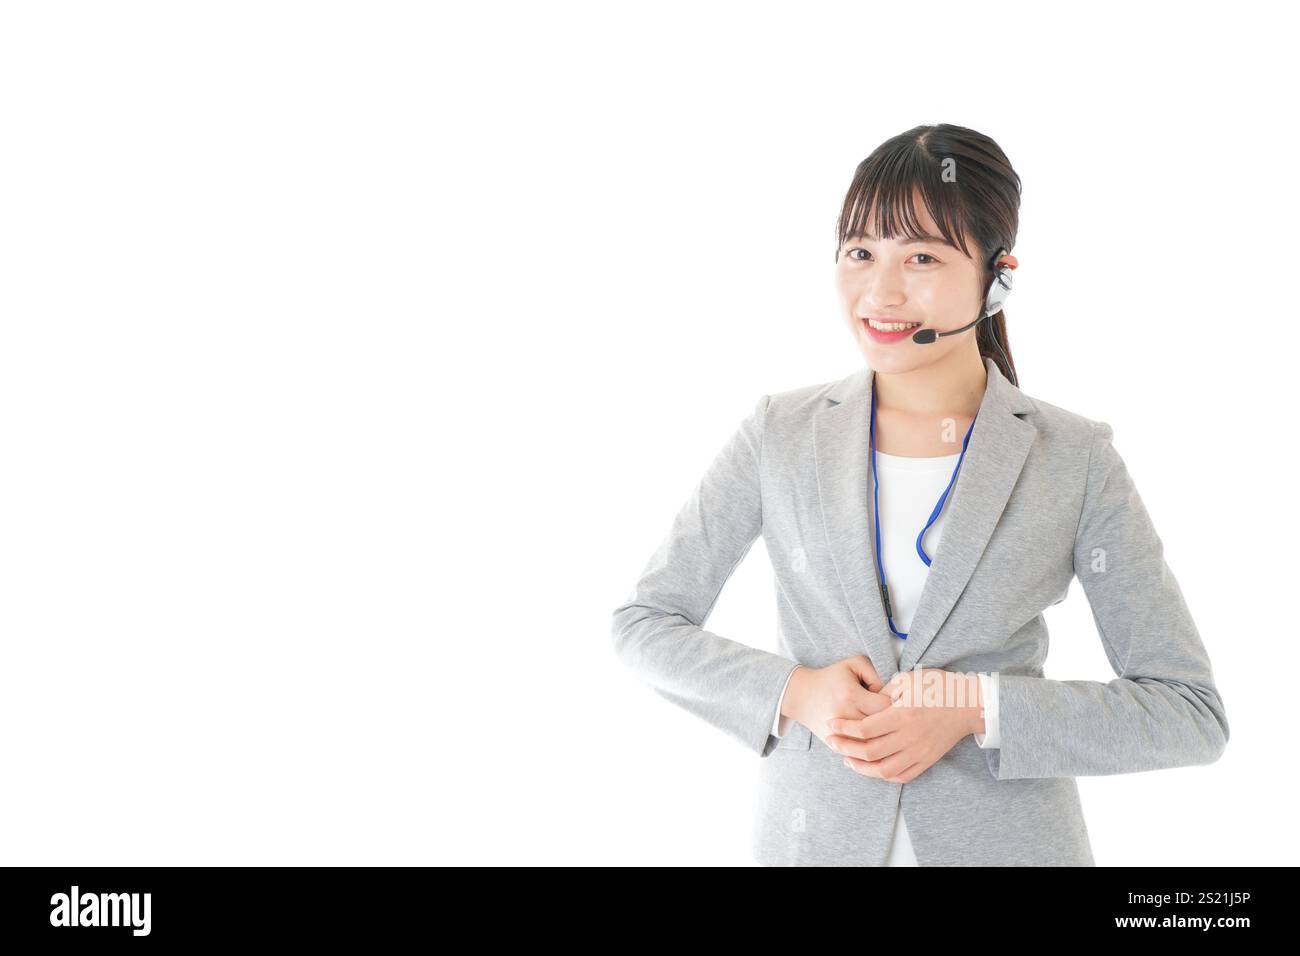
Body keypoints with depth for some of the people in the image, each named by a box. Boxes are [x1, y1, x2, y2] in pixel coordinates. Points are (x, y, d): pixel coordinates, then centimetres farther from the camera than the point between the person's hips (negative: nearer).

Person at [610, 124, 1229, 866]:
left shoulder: (1076, 460, -8)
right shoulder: (781, 435, -5)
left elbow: (1191, 711, -8)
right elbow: (643, 623, 0)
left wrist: (976, 708, -18)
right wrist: (794, 691, -15)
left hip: (1006, 840, -1)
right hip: (814, 837, 1)